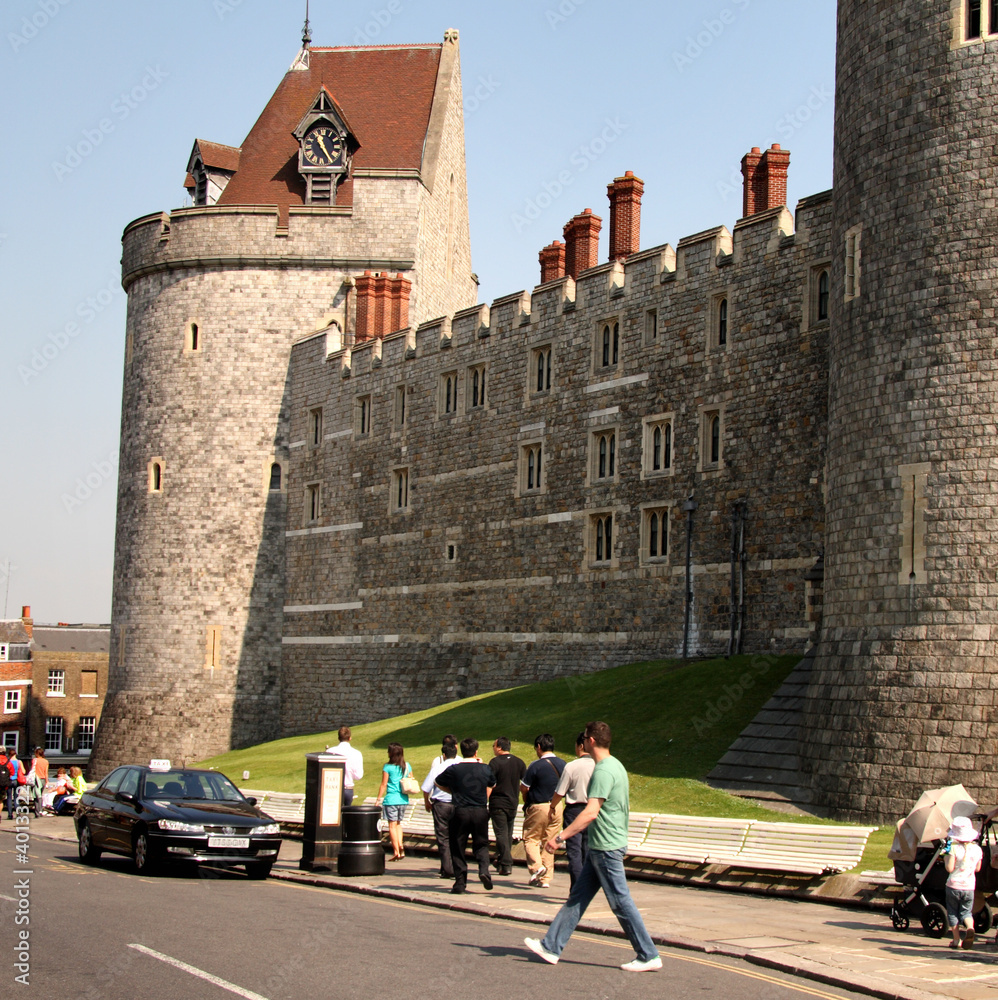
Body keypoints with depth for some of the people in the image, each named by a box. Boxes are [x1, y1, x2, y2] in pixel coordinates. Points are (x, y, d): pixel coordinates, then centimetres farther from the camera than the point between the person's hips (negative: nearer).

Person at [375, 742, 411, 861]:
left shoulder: (388, 767, -7)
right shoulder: (407, 766, 6)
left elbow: (383, 785, -6)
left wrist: (379, 799, 0)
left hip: (391, 799, -5)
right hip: (404, 800, 5)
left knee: (392, 825, 1)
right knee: (398, 823, 20)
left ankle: (396, 851, -2)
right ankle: (400, 845, 3)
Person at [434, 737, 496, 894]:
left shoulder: (454, 769, -4)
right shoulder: (485, 769, 4)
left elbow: (438, 783, 12)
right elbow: (492, 785, 23)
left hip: (461, 811, -2)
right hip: (481, 811, 2)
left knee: (458, 847, 7)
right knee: (481, 844, 14)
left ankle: (460, 882, 5)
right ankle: (484, 869, -10)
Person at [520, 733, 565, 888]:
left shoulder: (536, 765, -15)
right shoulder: (562, 764, 4)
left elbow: (523, 788, -11)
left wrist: (526, 802, 7)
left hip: (538, 807, -5)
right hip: (556, 807, 5)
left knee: (530, 839, 8)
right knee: (549, 841, 11)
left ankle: (536, 866, -14)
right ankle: (546, 878, 10)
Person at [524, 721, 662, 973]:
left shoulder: (603, 771, -19)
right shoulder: (616, 766, 13)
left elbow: (591, 812, -27)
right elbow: (626, 807, 21)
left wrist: (561, 837, -26)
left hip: (606, 848, -10)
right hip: (601, 847, 10)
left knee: (620, 901, -3)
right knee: (577, 897, 12)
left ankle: (649, 956, 3)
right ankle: (551, 946, 16)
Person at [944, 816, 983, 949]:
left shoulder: (954, 848, -15)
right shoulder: (977, 849, -1)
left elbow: (950, 868, -17)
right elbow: (977, 869, 10)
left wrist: (946, 856, -3)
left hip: (954, 885, -3)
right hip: (969, 887, 3)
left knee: (952, 912, 13)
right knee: (966, 911, 15)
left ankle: (956, 939, 12)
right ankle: (970, 928, -16)